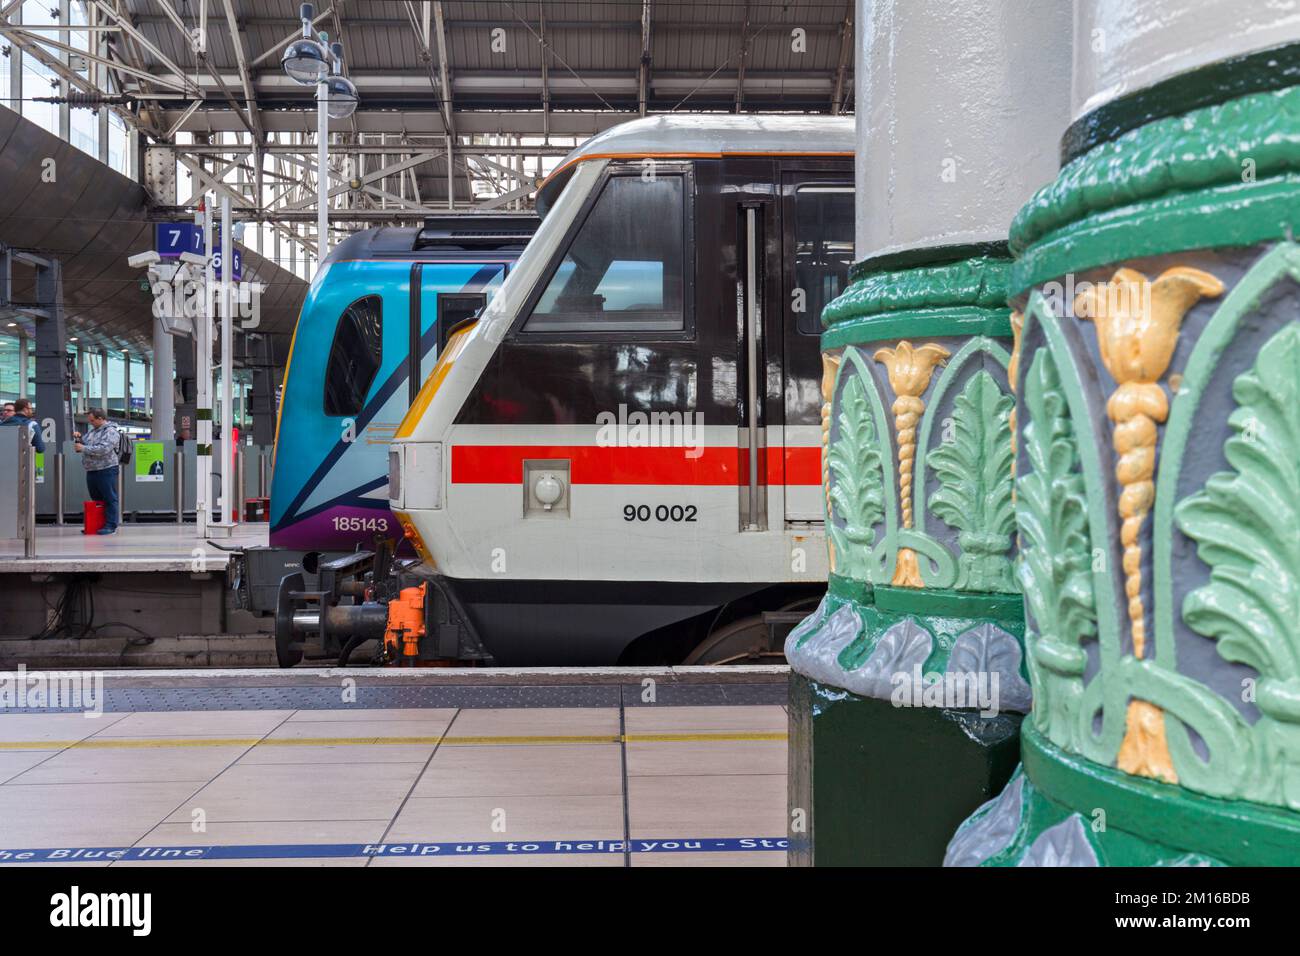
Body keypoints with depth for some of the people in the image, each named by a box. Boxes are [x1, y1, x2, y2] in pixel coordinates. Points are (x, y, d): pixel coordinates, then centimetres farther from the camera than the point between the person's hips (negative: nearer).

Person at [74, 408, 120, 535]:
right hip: (91, 471, 9)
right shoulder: (93, 430, 16)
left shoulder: (110, 431, -12)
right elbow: (86, 442, 29)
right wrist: (79, 438, 7)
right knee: (96, 499, 14)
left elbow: (103, 449, -24)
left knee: (109, 499, -3)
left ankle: (111, 525, -2)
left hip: (106, 471, -9)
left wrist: (83, 448, -19)